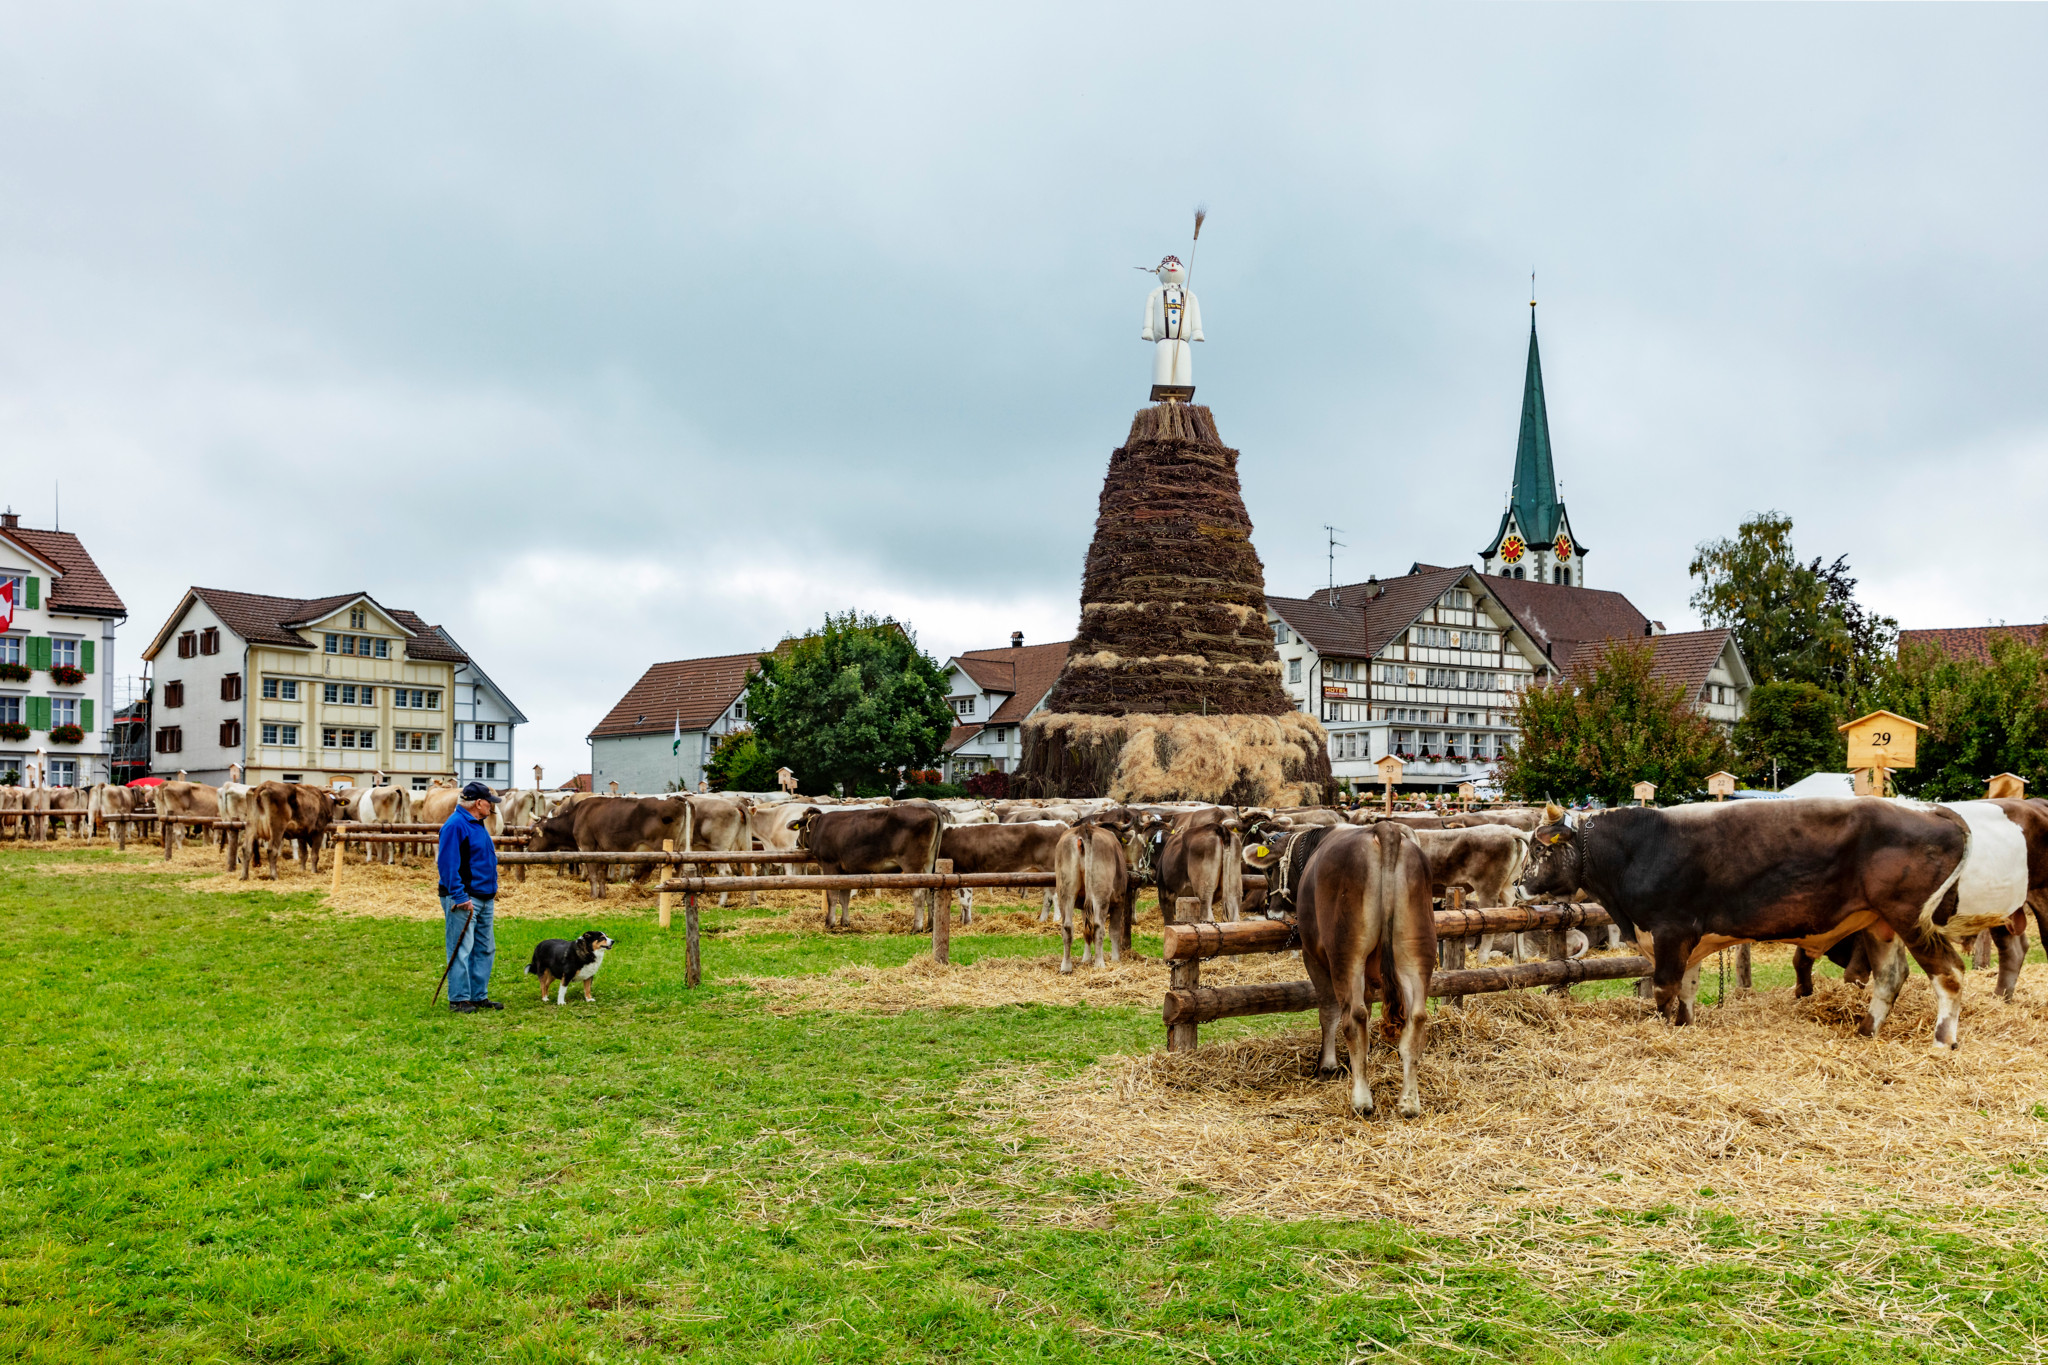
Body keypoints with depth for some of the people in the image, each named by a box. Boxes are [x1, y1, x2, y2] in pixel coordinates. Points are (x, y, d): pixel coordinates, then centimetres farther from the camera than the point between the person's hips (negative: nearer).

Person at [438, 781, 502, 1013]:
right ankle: (458, 999, 0)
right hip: (463, 899, -10)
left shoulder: (478, 825, 16)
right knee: (461, 949, -6)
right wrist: (460, 896, -22)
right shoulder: (456, 825, -15)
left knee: (486, 948, 12)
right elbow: (448, 864, -20)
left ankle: (479, 996, 20)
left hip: (485, 898, 10)